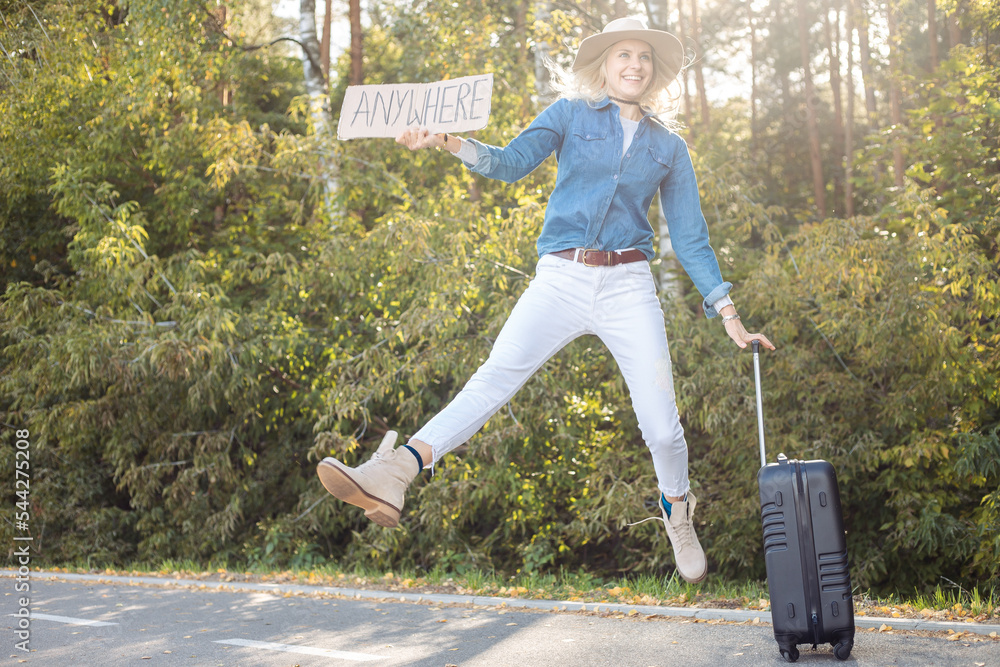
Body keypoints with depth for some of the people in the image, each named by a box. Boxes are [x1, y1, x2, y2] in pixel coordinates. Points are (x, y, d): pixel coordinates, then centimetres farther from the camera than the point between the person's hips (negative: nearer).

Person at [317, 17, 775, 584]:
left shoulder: (669, 148, 17)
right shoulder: (571, 114, 12)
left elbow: (691, 238, 16)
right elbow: (514, 162, -4)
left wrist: (728, 313, 9)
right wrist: (449, 143, -22)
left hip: (629, 287, 1)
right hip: (560, 281, -1)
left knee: (662, 426, -5)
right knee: (495, 377, -19)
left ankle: (679, 518, 23)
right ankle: (393, 477, -30)